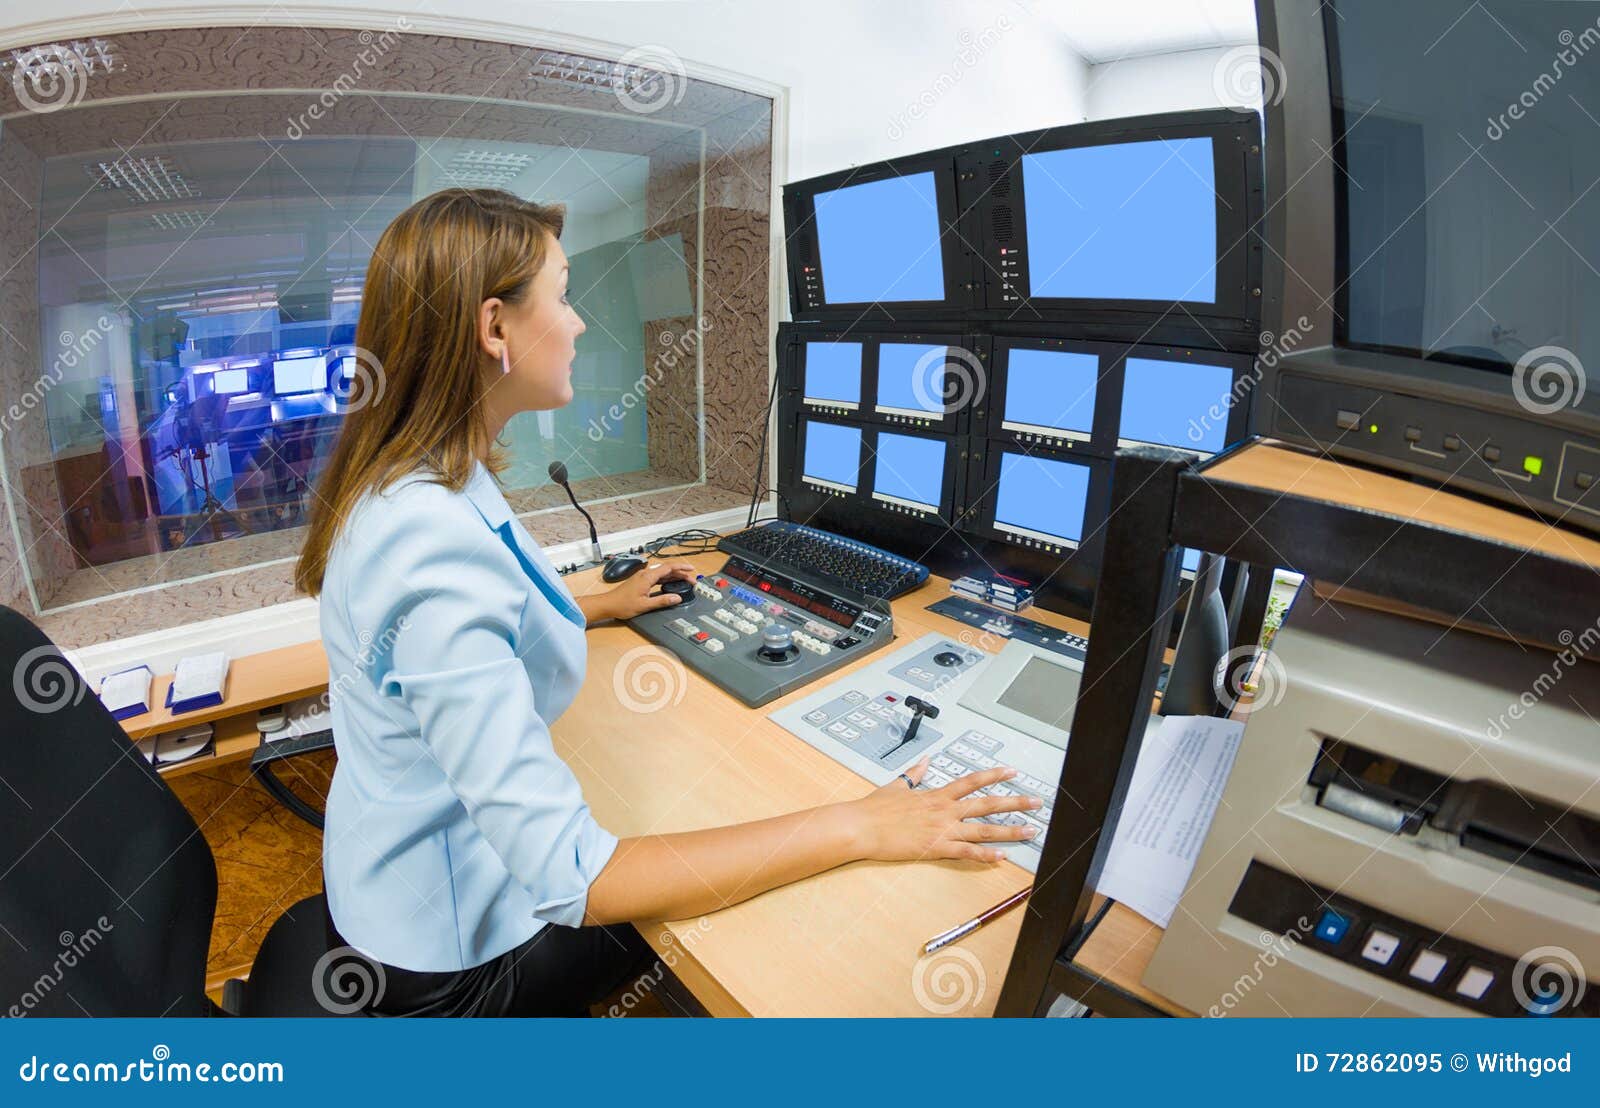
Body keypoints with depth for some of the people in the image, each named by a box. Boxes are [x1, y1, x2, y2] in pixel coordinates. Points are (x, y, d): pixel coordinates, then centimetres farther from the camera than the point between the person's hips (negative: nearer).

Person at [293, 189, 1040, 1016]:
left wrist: (604, 606, 18)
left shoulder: (404, 484, -4)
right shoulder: (437, 557, -37)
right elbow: (571, 882, -37)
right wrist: (856, 829, -32)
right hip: (452, 957, -7)